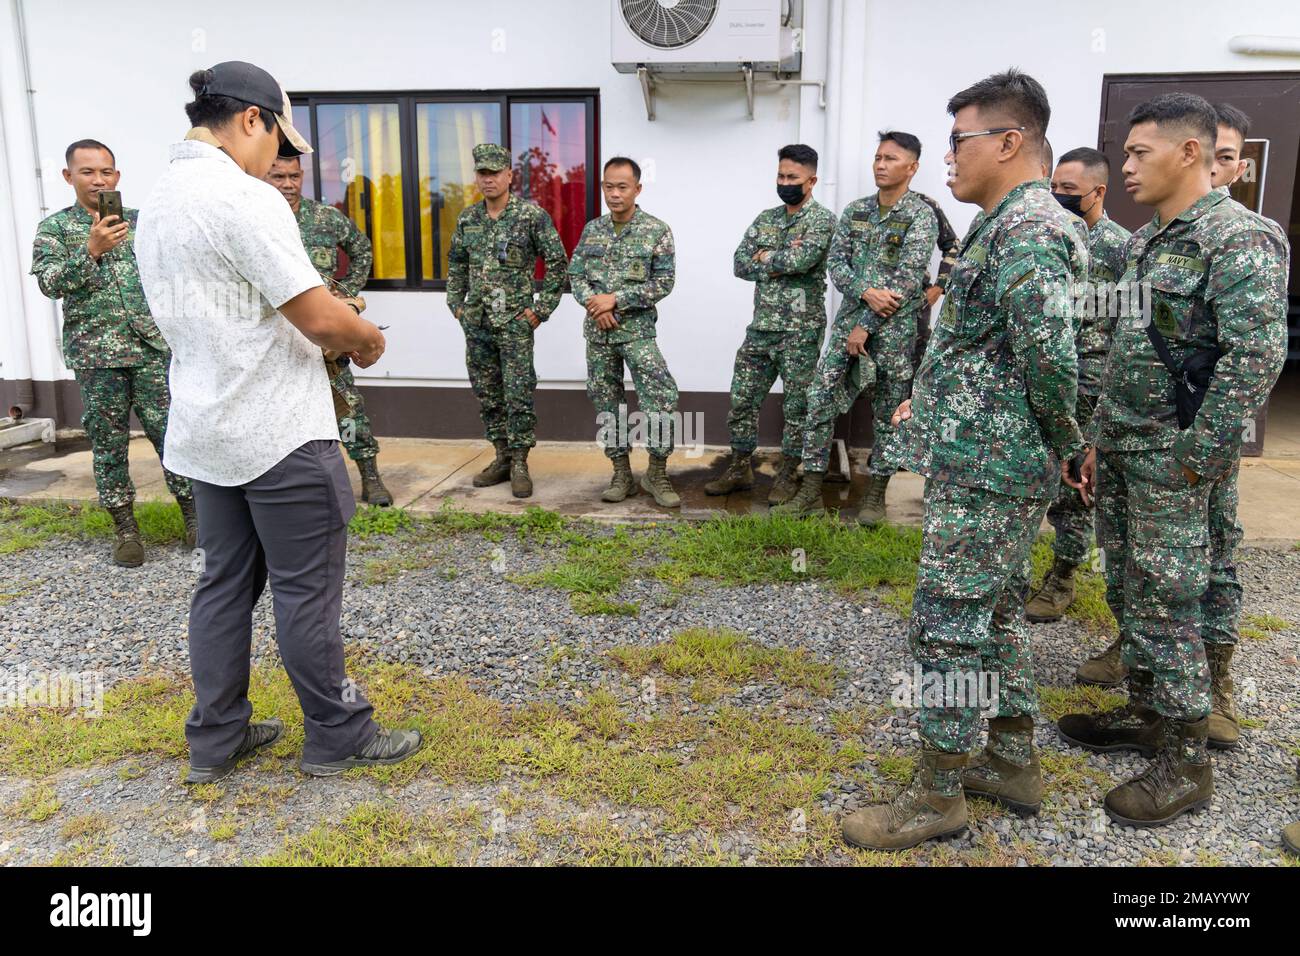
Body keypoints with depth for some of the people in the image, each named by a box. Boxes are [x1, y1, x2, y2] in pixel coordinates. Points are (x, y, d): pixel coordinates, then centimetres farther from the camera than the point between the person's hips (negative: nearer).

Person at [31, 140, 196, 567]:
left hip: (153, 347, 1)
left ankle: (193, 511, 14)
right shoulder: (54, 228, 4)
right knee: (108, 443, 5)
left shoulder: (140, 221, 9)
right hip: (95, 355, -1)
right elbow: (49, 283, -9)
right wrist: (91, 249, -22)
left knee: (171, 432, 1)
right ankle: (124, 527, 15)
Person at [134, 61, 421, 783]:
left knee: (225, 583, 15)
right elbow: (320, 317, -21)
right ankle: (337, 737, 16)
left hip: (207, 431, 9)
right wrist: (370, 339, -1)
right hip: (280, 433, -9)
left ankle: (216, 739, 25)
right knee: (307, 590, 2)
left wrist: (324, 339, 14)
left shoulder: (159, 202, 13)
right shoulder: (244, 198, -17)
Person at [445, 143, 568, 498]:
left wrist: (541, 309, -9)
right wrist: (456, 303, 12)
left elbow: (557, 264, -6)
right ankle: (502, 456, 22)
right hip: (476, 322, 6)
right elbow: (456, 263, 20)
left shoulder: (532, 215, -7)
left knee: (518, 394, -4)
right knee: (487, 394, 10)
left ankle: (519, 464, 5)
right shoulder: (467, 218, 9)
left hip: (515, 322, -5)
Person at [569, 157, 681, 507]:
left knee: (662, 400, -15)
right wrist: (594, 304, -11)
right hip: (598, 332, 4)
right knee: (607, 404, 8)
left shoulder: (657, 231, -5)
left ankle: (656, 474, 1)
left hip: (637, 331, -4)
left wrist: (615, 299, -15)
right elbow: (575, 275, 9)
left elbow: (664, 282, -10)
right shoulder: (592, 229, 8)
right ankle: (622, 475, 20)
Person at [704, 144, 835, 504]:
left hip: (801, 330, -6)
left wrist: (765, 257, -8)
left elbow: (803, 259, -25)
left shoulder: (822, 219, -7)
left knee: (797, 406, 5)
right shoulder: (765, 218, 12)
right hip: (761, 326, 6)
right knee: (742, 399, 8)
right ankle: (740, 469, 21)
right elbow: (739, 263, 2)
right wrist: (783, 262, -12)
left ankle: (788, 475, 17)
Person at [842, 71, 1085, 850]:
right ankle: (1014, 764, 31)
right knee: (997, 613, 18)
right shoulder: (1020, 224, 15)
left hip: (985, 470, -11)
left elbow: (1051, 356, -28)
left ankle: (938, 794, 11)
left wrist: (1065, 442, -13)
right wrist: (932, 402, 16)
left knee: (949, 624, -2)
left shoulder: (1025, 232, -19)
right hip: (995, 463, 11)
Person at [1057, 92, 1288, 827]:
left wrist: (1198, 457, -19)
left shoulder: (1240, 238, -14)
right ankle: (1146, 714, 31)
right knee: (1128, 593, 15)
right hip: (1120, 448, 8)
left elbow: (1257, 357, -20)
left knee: (1165, 603, -3)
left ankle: (1187, 761, 11)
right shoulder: (1147, 239, 13)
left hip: (1171, 458, -8)